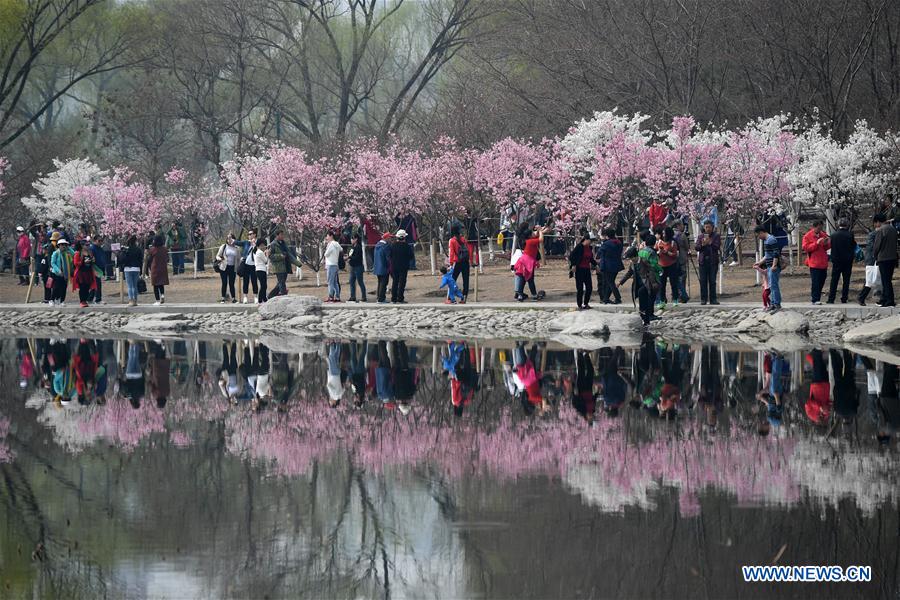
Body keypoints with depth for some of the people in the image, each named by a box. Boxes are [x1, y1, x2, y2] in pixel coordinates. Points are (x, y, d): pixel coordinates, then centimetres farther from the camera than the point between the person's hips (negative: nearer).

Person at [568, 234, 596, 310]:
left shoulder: (590, 248, 9)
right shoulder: (579, 247, -12)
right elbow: (571, 256, -14)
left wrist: (595, 265, 19)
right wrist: (573, 265, -20)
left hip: (587, 269, 7)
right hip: (579, 269, -7)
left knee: (589, 288, 6)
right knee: (580, 288, -2)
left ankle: (586, 303, 20)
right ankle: (579, 305, 6)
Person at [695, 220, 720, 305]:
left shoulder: (716, 236, 6)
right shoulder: (700, 236, 12)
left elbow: (717, 246, -6)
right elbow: (696, 247, 4)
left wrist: (710, 243, -22)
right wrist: (702, 245, -15)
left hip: (713, 262, -2)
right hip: (703, 261, 2)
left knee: (712, 281, -1)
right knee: (703, 281, 1)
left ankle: (713, 299, 3)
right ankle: (703, 299, 5)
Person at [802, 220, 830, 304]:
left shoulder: (823, 235, 13)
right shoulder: (808, 236, -3)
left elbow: (826, 248, 21)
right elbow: (805, 248, -12)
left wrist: (827, 244, -3)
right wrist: (816, 243, -18)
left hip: (823, 263, 6)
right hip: (814, 264, -6)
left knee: (821, 281, 8)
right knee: (815, 282, -10)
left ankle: (817, 298, 16)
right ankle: (815, 299, -9)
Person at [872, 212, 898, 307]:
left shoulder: (881, 230, -14)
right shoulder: (893, 229, 10)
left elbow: (877, 246, -10)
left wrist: (875, 256, 8)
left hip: (883, 258, -8)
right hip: (893, 258, 8)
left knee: (886, 281, -4)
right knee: (887, 280, 14)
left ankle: (889, 301, -6)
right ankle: (884, 300, 19)